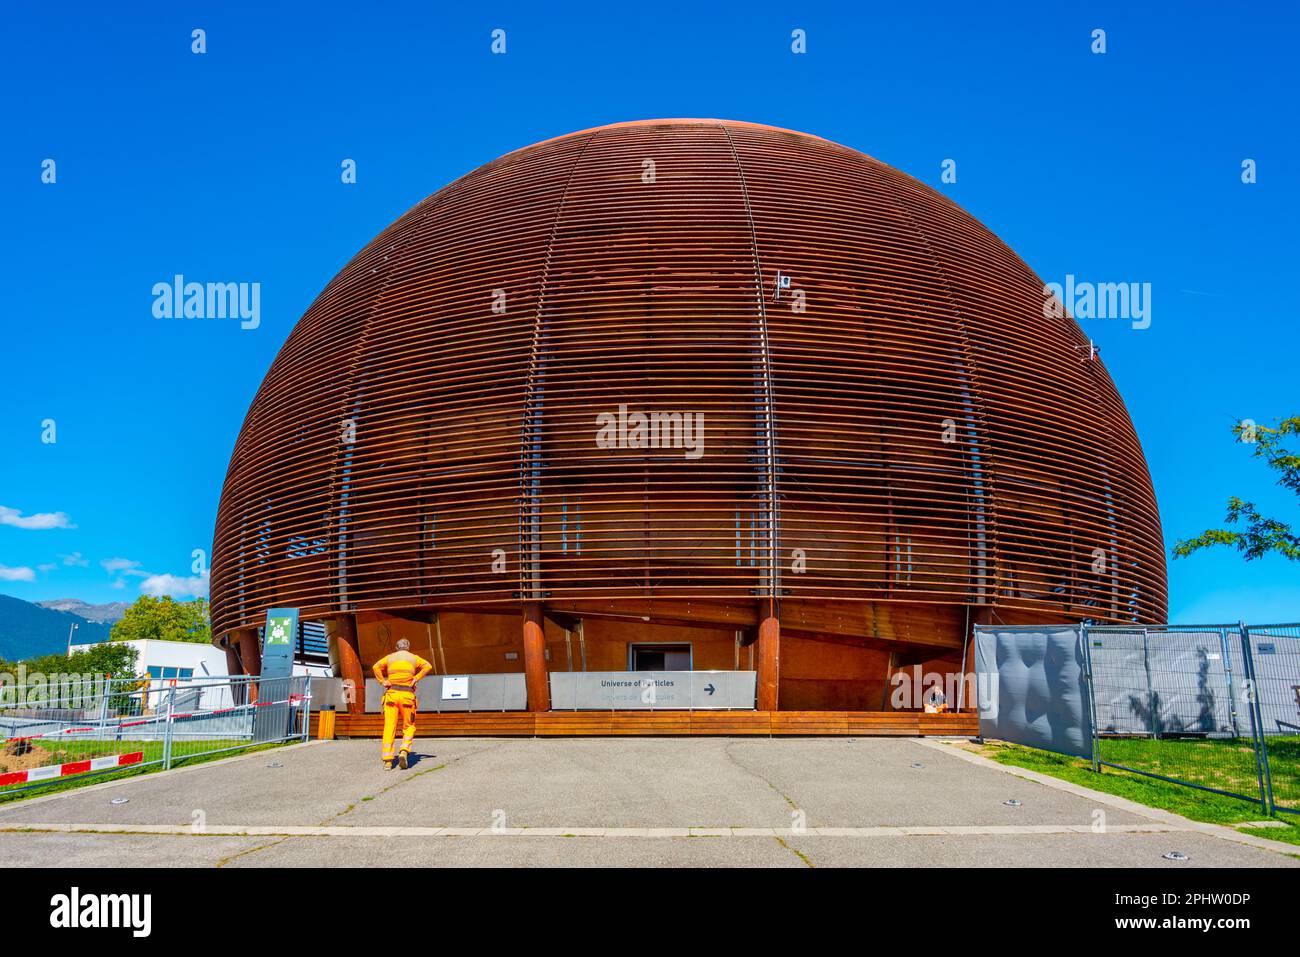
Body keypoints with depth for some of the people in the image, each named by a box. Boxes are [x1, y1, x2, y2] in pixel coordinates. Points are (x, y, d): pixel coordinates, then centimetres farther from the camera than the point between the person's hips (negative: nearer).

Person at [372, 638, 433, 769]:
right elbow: (428, 666, -5)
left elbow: (376, 667, -4)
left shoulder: (390, 657, 14)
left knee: (389, 727, -1)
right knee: (409, 727, 9)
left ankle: (387, 760, -10)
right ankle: (404, 751, -15)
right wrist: (416, 678, -5)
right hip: (407, 695, -1)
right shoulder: (413, 658, 12)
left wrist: (383, 682, -3)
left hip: (391, 694, 1)